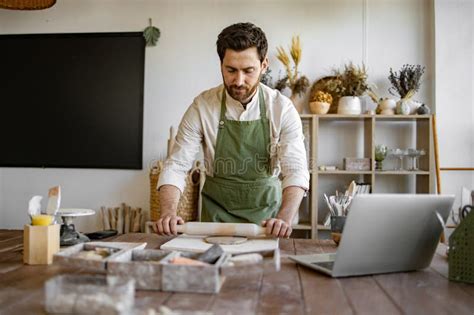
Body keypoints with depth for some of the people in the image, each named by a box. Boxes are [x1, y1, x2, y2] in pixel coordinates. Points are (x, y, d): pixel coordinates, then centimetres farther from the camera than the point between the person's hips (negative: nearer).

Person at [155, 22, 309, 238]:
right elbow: (177, 165, -9)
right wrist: (168, 212, -26)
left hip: (266, 215, 0)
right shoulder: (201, 107, -8)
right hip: (217, 215, 0)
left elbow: (296, 170, -15)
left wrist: (284, 219, -32)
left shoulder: (282, 108, -9)